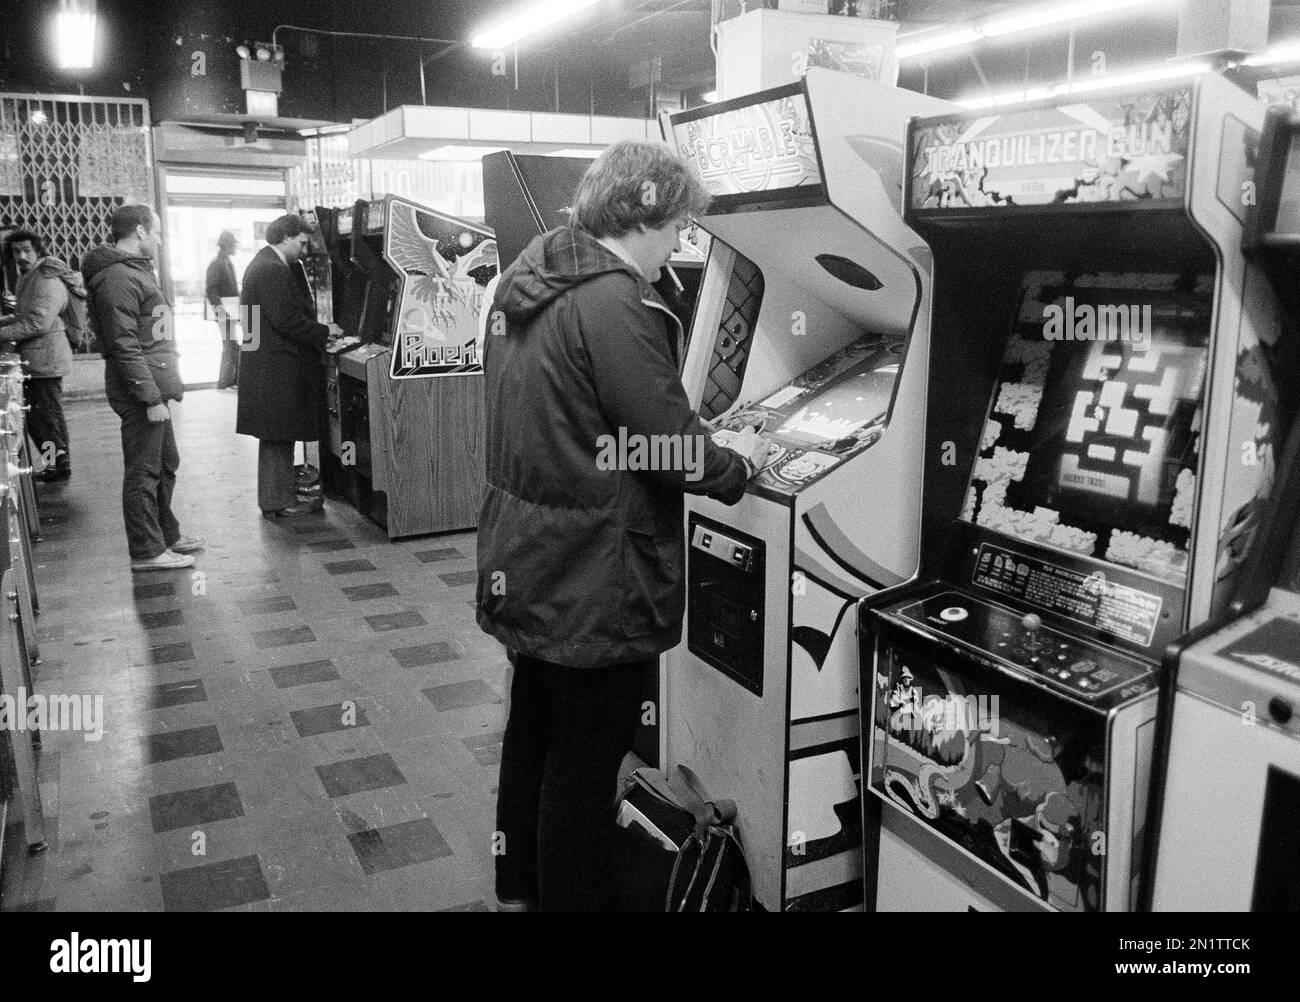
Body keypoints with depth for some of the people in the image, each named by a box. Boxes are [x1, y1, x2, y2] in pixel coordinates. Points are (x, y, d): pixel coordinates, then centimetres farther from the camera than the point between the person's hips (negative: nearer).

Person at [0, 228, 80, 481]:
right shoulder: (27, 278, 17)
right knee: (32, 415, 14)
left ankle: (60, 465, 6)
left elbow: (38, 323, -23)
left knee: (48, 413, -3)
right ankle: (54, 462, 22)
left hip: (45, 358, -10)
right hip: (32, 358, 10)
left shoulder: (48, 281, -16)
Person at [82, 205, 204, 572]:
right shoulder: (117, 279, -16)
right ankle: (146, 552, 6)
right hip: (141, 393, -11)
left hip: (154, 389, 11)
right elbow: (124, 346, -22)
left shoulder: (134, 271, 18)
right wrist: (151, 398, -23)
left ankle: (167, 535, 31)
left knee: (166, 465, 19)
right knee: (143, 472, -2)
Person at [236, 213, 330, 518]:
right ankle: (278, 502, 4)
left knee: (278, 436, 15)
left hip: (268, 365, 11)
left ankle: (278, 496, 24)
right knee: (278, 435, -3)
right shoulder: (273, 270, -17)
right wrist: (324, 334, -14)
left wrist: (319, 319, 10)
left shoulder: (264, 264, 16)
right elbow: (288, 321, -22)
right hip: (276, 366, -11)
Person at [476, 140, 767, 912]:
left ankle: (520, 888, 42)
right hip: (593, 584, -9)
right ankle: (572, 898, 27)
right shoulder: (617, 305, -22)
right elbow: (674, 452, -23)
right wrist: (739, 462, -2)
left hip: (525, 564, 9)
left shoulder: (527, 284, 6)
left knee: (533, 730, 23)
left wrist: (700, 443, 16)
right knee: (585, 761, 8)